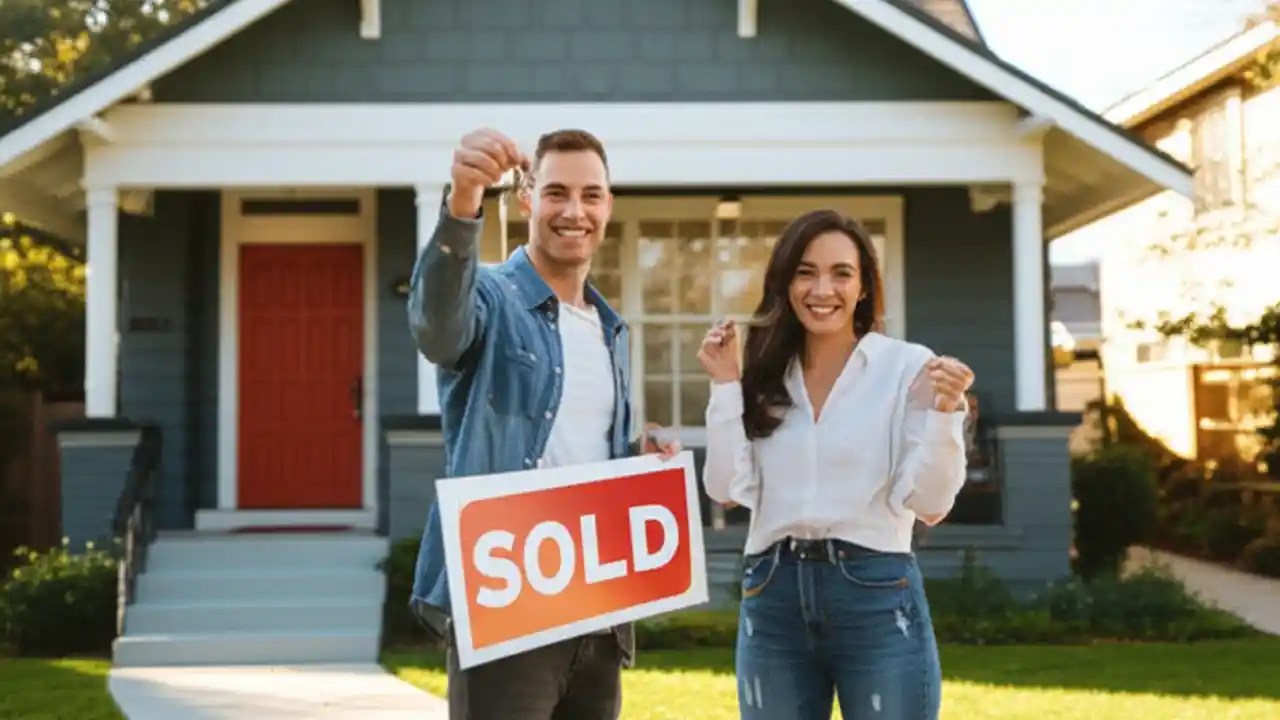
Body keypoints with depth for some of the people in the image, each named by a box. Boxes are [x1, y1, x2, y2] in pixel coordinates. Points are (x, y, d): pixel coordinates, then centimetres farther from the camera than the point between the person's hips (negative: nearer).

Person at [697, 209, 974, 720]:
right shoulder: (765, 374, 8)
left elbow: (929, 503, -6)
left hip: (876, 597, -3)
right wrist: (726, 385, -2)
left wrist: (944, 410, -19)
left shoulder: (909, 367, -2)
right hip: (773, 600, 3)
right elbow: (727, 488, 0)